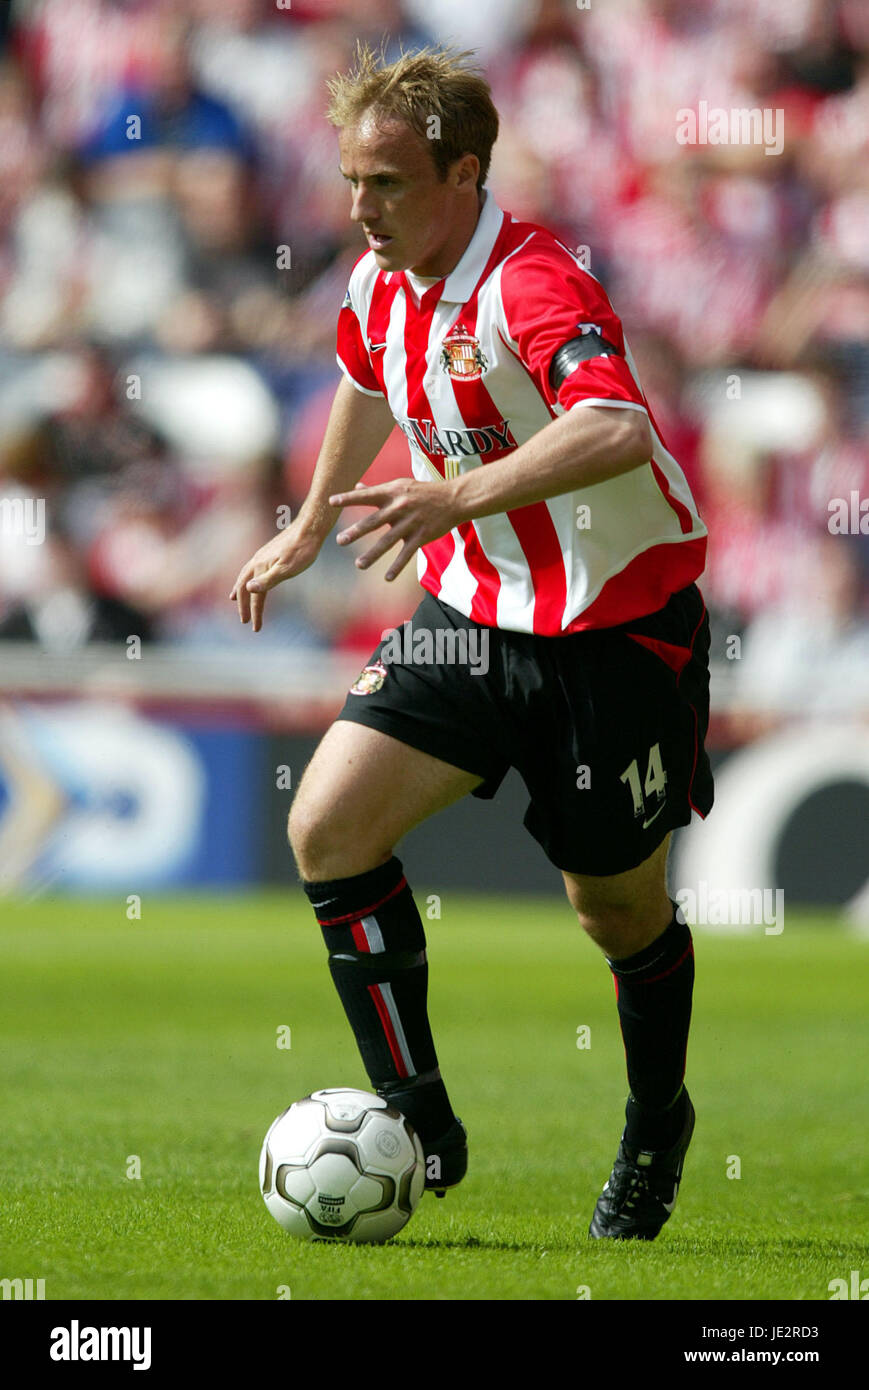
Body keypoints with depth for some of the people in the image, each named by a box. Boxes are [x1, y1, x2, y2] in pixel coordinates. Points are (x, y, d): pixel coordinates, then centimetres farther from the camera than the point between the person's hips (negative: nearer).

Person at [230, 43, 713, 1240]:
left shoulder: (532, 286, -27)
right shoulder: (381, 284, 0)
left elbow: (617, 430, -46)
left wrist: (460, 495, -56)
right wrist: (309, 532, 34)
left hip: (614, 626, -7)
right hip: (473, 611, 7)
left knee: (618, 905, 8)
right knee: (328, 827, -11)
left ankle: (658, 1130, 37)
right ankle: (420, 1128, -4)